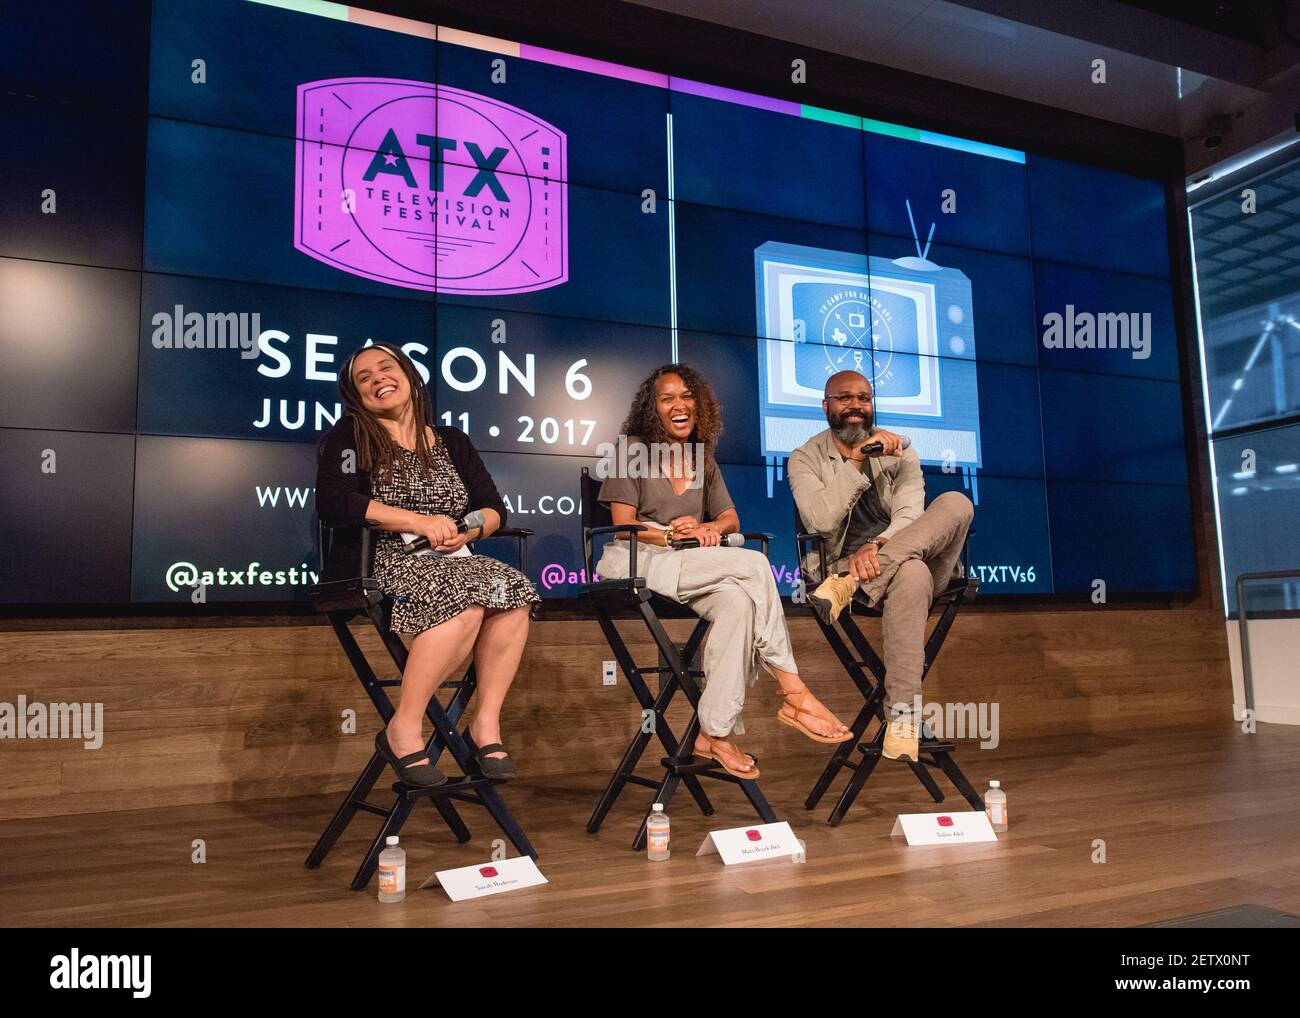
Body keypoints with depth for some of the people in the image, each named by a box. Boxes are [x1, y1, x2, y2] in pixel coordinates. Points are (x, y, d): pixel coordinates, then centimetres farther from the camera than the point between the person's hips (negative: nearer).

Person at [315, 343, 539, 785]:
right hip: (386, 565, -5)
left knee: (514, 592, -27)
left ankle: (487, 721, -17)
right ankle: (404, 729, -22)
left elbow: (495, 509, 16)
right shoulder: (349, 439, 6)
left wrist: (470, 530, -9)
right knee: (466, 600, -34)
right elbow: (332, 503, -12)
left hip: (451, 562, 5)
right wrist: (422, 522, -15)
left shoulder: (452, 442, 20)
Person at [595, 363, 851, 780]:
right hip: (636, 562, -5)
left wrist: (706, 529, -8)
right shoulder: (633, 449, 4)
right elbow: (624, 525, -4)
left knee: (738, 602, -32)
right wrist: (683, 535, -15)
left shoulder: (703, 460, 20)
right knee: (754, 564, -27)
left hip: (686, 570, 5)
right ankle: (793, 692, -22)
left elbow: (731, 518, 15)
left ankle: (715, 732, -27)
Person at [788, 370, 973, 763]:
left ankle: (848, 584, -37)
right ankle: (903, 714, -39)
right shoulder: (805, 458, 6)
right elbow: (820, 520, -12)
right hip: (847, 564, -3)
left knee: (956, 503, -28)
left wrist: (876, 546, -27)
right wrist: (856, 459, -19)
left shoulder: (898, 450, 12)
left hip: (913, 555, 4)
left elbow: (910, 516, -4)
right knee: (911, 574, -40)